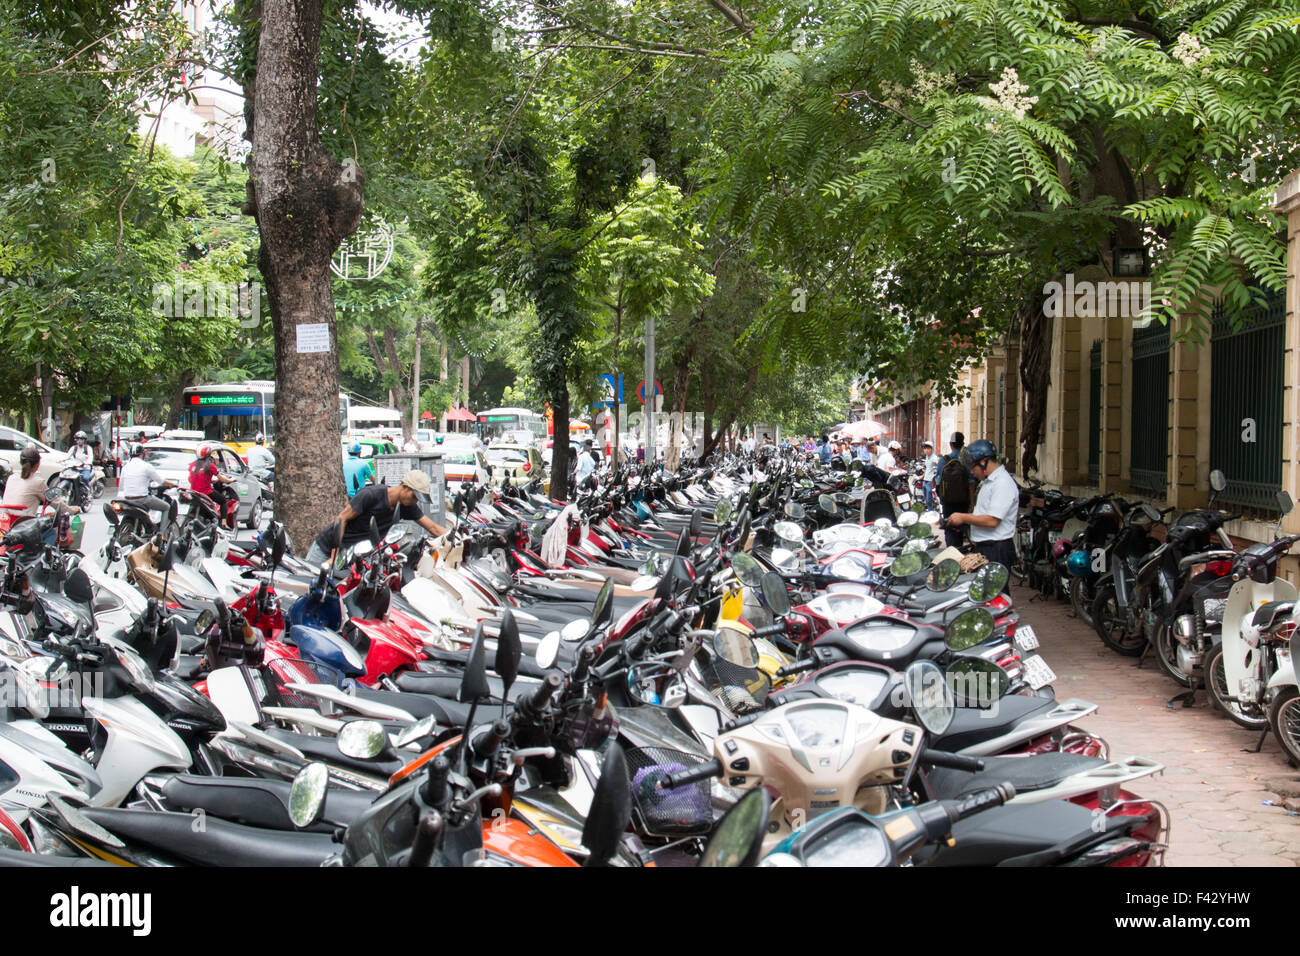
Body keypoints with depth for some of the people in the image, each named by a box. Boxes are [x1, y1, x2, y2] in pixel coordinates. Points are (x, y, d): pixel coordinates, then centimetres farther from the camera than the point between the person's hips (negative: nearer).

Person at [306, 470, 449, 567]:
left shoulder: (406, 507, -6)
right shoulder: (371, 495, -25)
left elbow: (433, 527, 0)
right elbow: (341, 519, -22)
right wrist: (334, 557, -24)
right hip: (328, 547, -5)